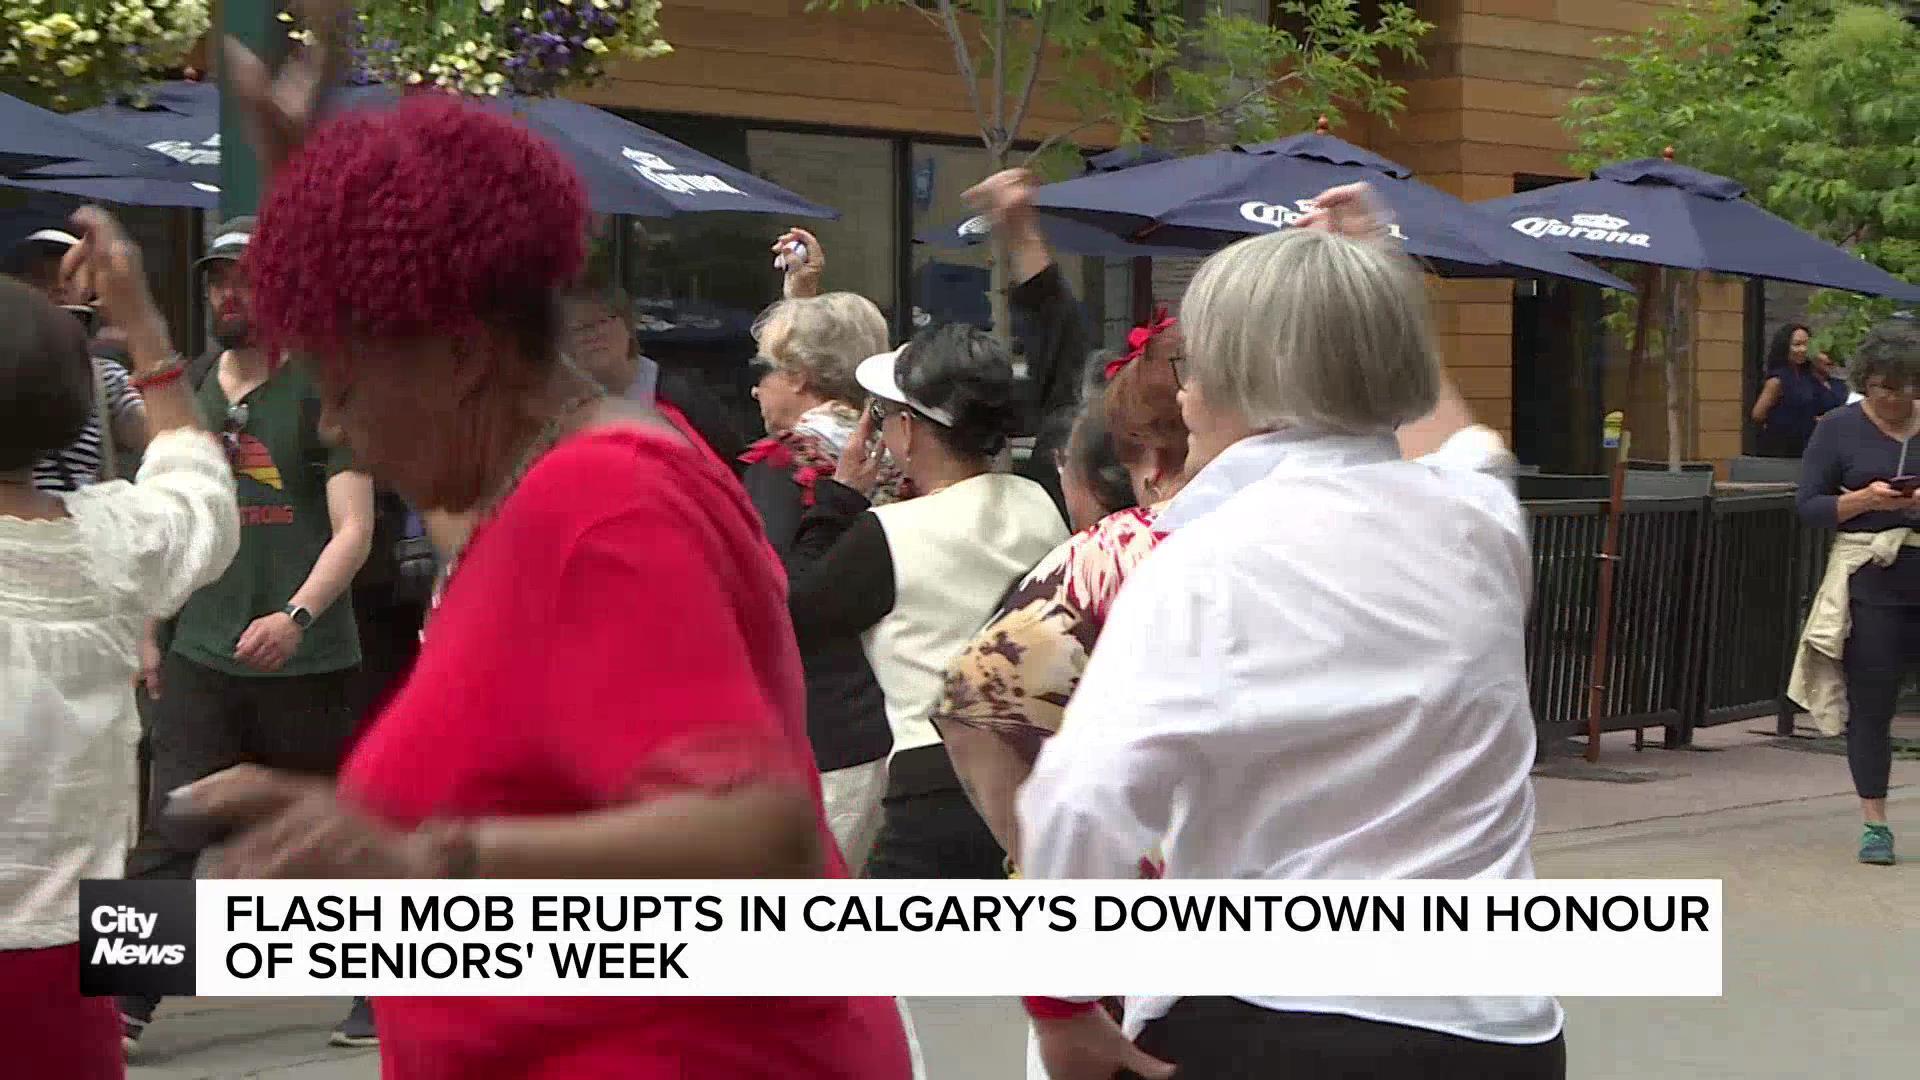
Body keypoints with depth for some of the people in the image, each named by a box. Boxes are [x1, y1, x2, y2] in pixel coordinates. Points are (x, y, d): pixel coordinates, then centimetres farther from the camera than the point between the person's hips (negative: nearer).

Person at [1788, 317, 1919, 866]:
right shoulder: (1840, 429, 4)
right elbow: (1808, 505, 0)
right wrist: (1865, 500, -15)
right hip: (1869, 579, -1)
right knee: (1871, 703, 2)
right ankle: (1874, 823, 10)